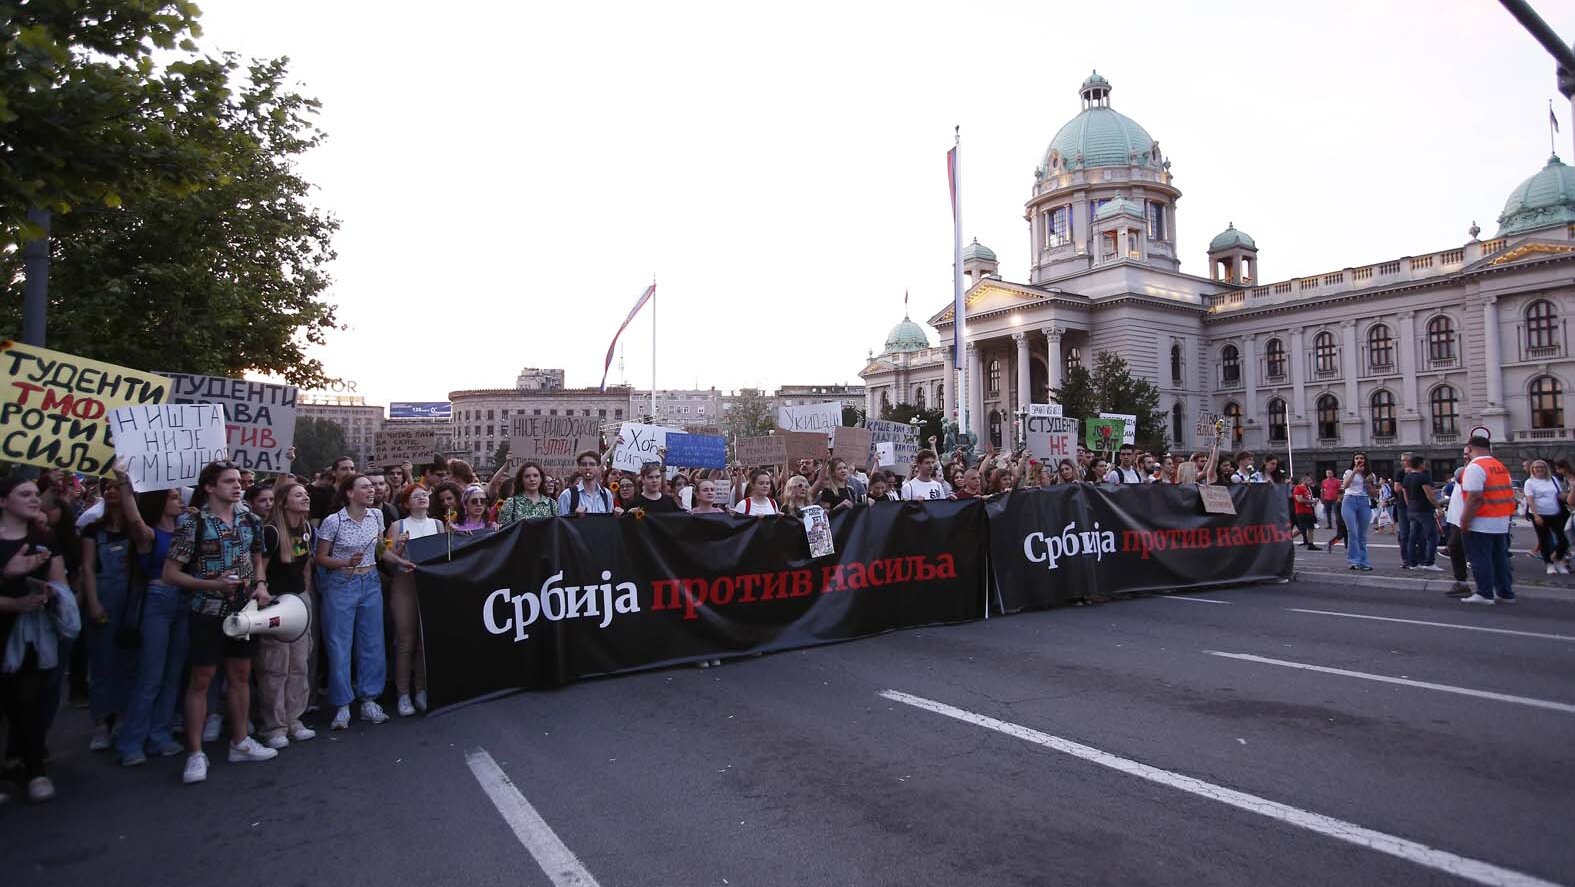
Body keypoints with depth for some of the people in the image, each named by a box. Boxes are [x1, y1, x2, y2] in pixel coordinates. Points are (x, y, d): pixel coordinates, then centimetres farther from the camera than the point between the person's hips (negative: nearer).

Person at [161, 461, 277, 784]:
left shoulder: (250, 521, 4)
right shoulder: (193, 523, -11)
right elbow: (170, 573, -10)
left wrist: (260, 584, -2)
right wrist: (212, 585, -22)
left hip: (244, 610, 5)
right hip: (208, 611, -5)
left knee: (241, 675, 12)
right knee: (201, 679, 3)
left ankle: (240, 742, 24)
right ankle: (195, 753, 13)